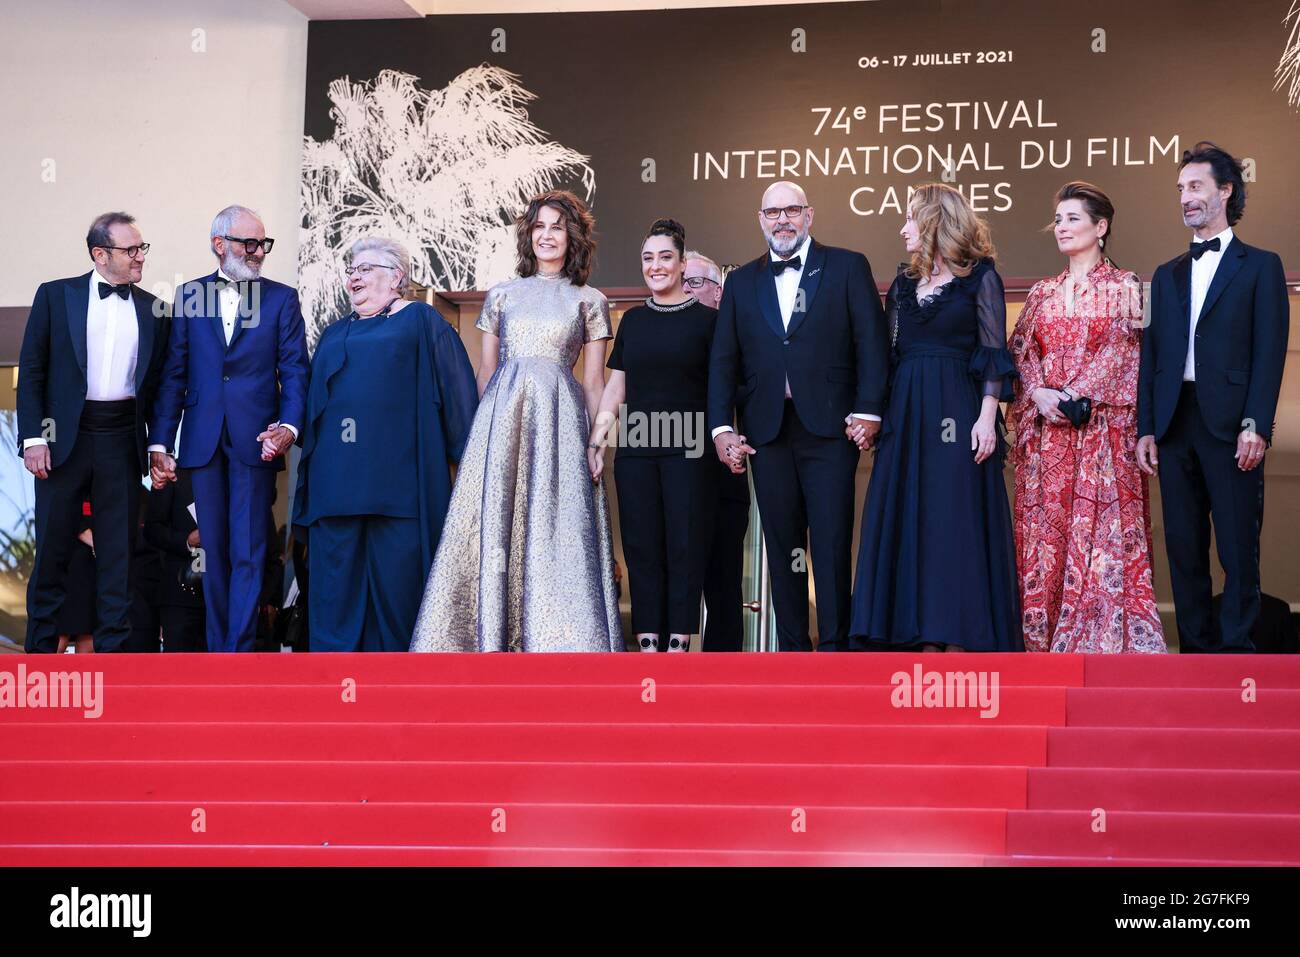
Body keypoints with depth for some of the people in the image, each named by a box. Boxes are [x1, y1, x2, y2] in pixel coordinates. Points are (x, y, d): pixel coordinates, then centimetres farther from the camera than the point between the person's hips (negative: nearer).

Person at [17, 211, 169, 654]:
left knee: (118, 551, 4)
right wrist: (33, 438, -7)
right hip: (65, 435, -2)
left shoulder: (152, 309, 9)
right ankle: (41, 649, 12)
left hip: (122, 439, 2)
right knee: (53, 547, 3)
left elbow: (157, 382, 11)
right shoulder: (55, 295, 2)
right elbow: (31, 372, 0)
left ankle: (112, 649, 11)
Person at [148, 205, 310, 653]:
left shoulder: (282, 298, 6)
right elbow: (173, 375, 8)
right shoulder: (189, 296, 10)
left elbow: (294, 370, 1)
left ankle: (239, 650, -5)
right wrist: (159, 443, 2)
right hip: (204, 443, 2)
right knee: (214, 552, 7)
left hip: (255, 441, -2)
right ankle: (216, 647, 14)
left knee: (247, 554, -5)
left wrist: (289, 425, -16)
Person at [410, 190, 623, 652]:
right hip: (501, 414, 2)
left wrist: (596, 444, -1)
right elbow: (485, 370, 14)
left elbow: (594, 382, 7)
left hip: (560, 419, -2)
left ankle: (551, 644, -2)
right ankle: (490, 640, 0)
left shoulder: (589, 301, 10)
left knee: (554, 533, -6)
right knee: (494, 524, -3)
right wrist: (485, 425, 4)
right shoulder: (502, 295, 14)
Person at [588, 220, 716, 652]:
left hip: (688, 450, -3)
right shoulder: (632, 320, 13)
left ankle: (679, 641, 3)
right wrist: (596, 439, 8)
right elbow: (616, 386, 15)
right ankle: (647, 641, 6)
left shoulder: (706, 319, 2)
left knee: (685, 544, -2)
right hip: (636, 450, 4)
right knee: (642, 546, 3)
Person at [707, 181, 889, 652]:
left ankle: (834, 647, -1)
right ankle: (792, 646, 11)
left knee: (832, 543, -4)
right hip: (767, 432, 3)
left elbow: (872, 342, 0)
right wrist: (722, 427, 1)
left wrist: (868, 411, -10)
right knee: (782, 544, 6)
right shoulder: (741, 282, 15)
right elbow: (723, 361, 12)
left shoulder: (847, 267, 6)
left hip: (829, 427, -3)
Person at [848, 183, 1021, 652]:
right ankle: (925, 640, 4)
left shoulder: (980, 277, 0)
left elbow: (993, 354, -4)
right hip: (906, 415, 6)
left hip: (957, 414, -6)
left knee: (955, 522, -7)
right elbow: (892, 354, 15)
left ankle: (957, 640, -5)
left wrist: (987, 415, -13)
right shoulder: (904, 283, 15)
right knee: (910, 525, 2)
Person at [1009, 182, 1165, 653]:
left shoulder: (1124, 287, 3)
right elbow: (1019, 356, 11)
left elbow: (1126, 357, -5)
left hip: (1103, 428, -4)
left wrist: (1078, 397, -14)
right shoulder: (1042, 293, 16)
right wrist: (1039, 394, -8)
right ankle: (1046, 641, 6)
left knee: (1102, 530, -8)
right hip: (1045, 430, 4)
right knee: (1044, 531, 2)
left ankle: (1104, 643, -6)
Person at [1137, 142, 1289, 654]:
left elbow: (1269, 352, -4)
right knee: (1184, 548, 6)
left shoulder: (1260, 266, 5)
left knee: (1238, 549, -3)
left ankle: (1236, 650, 1)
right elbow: (1151, 355, 14)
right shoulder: (1167, 275, 19)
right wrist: (1146, 429, 5)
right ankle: (1196, 651, 13)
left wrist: (1255, 425, -14)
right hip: (1175, 425, 5)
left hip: (1230, 426, -5)